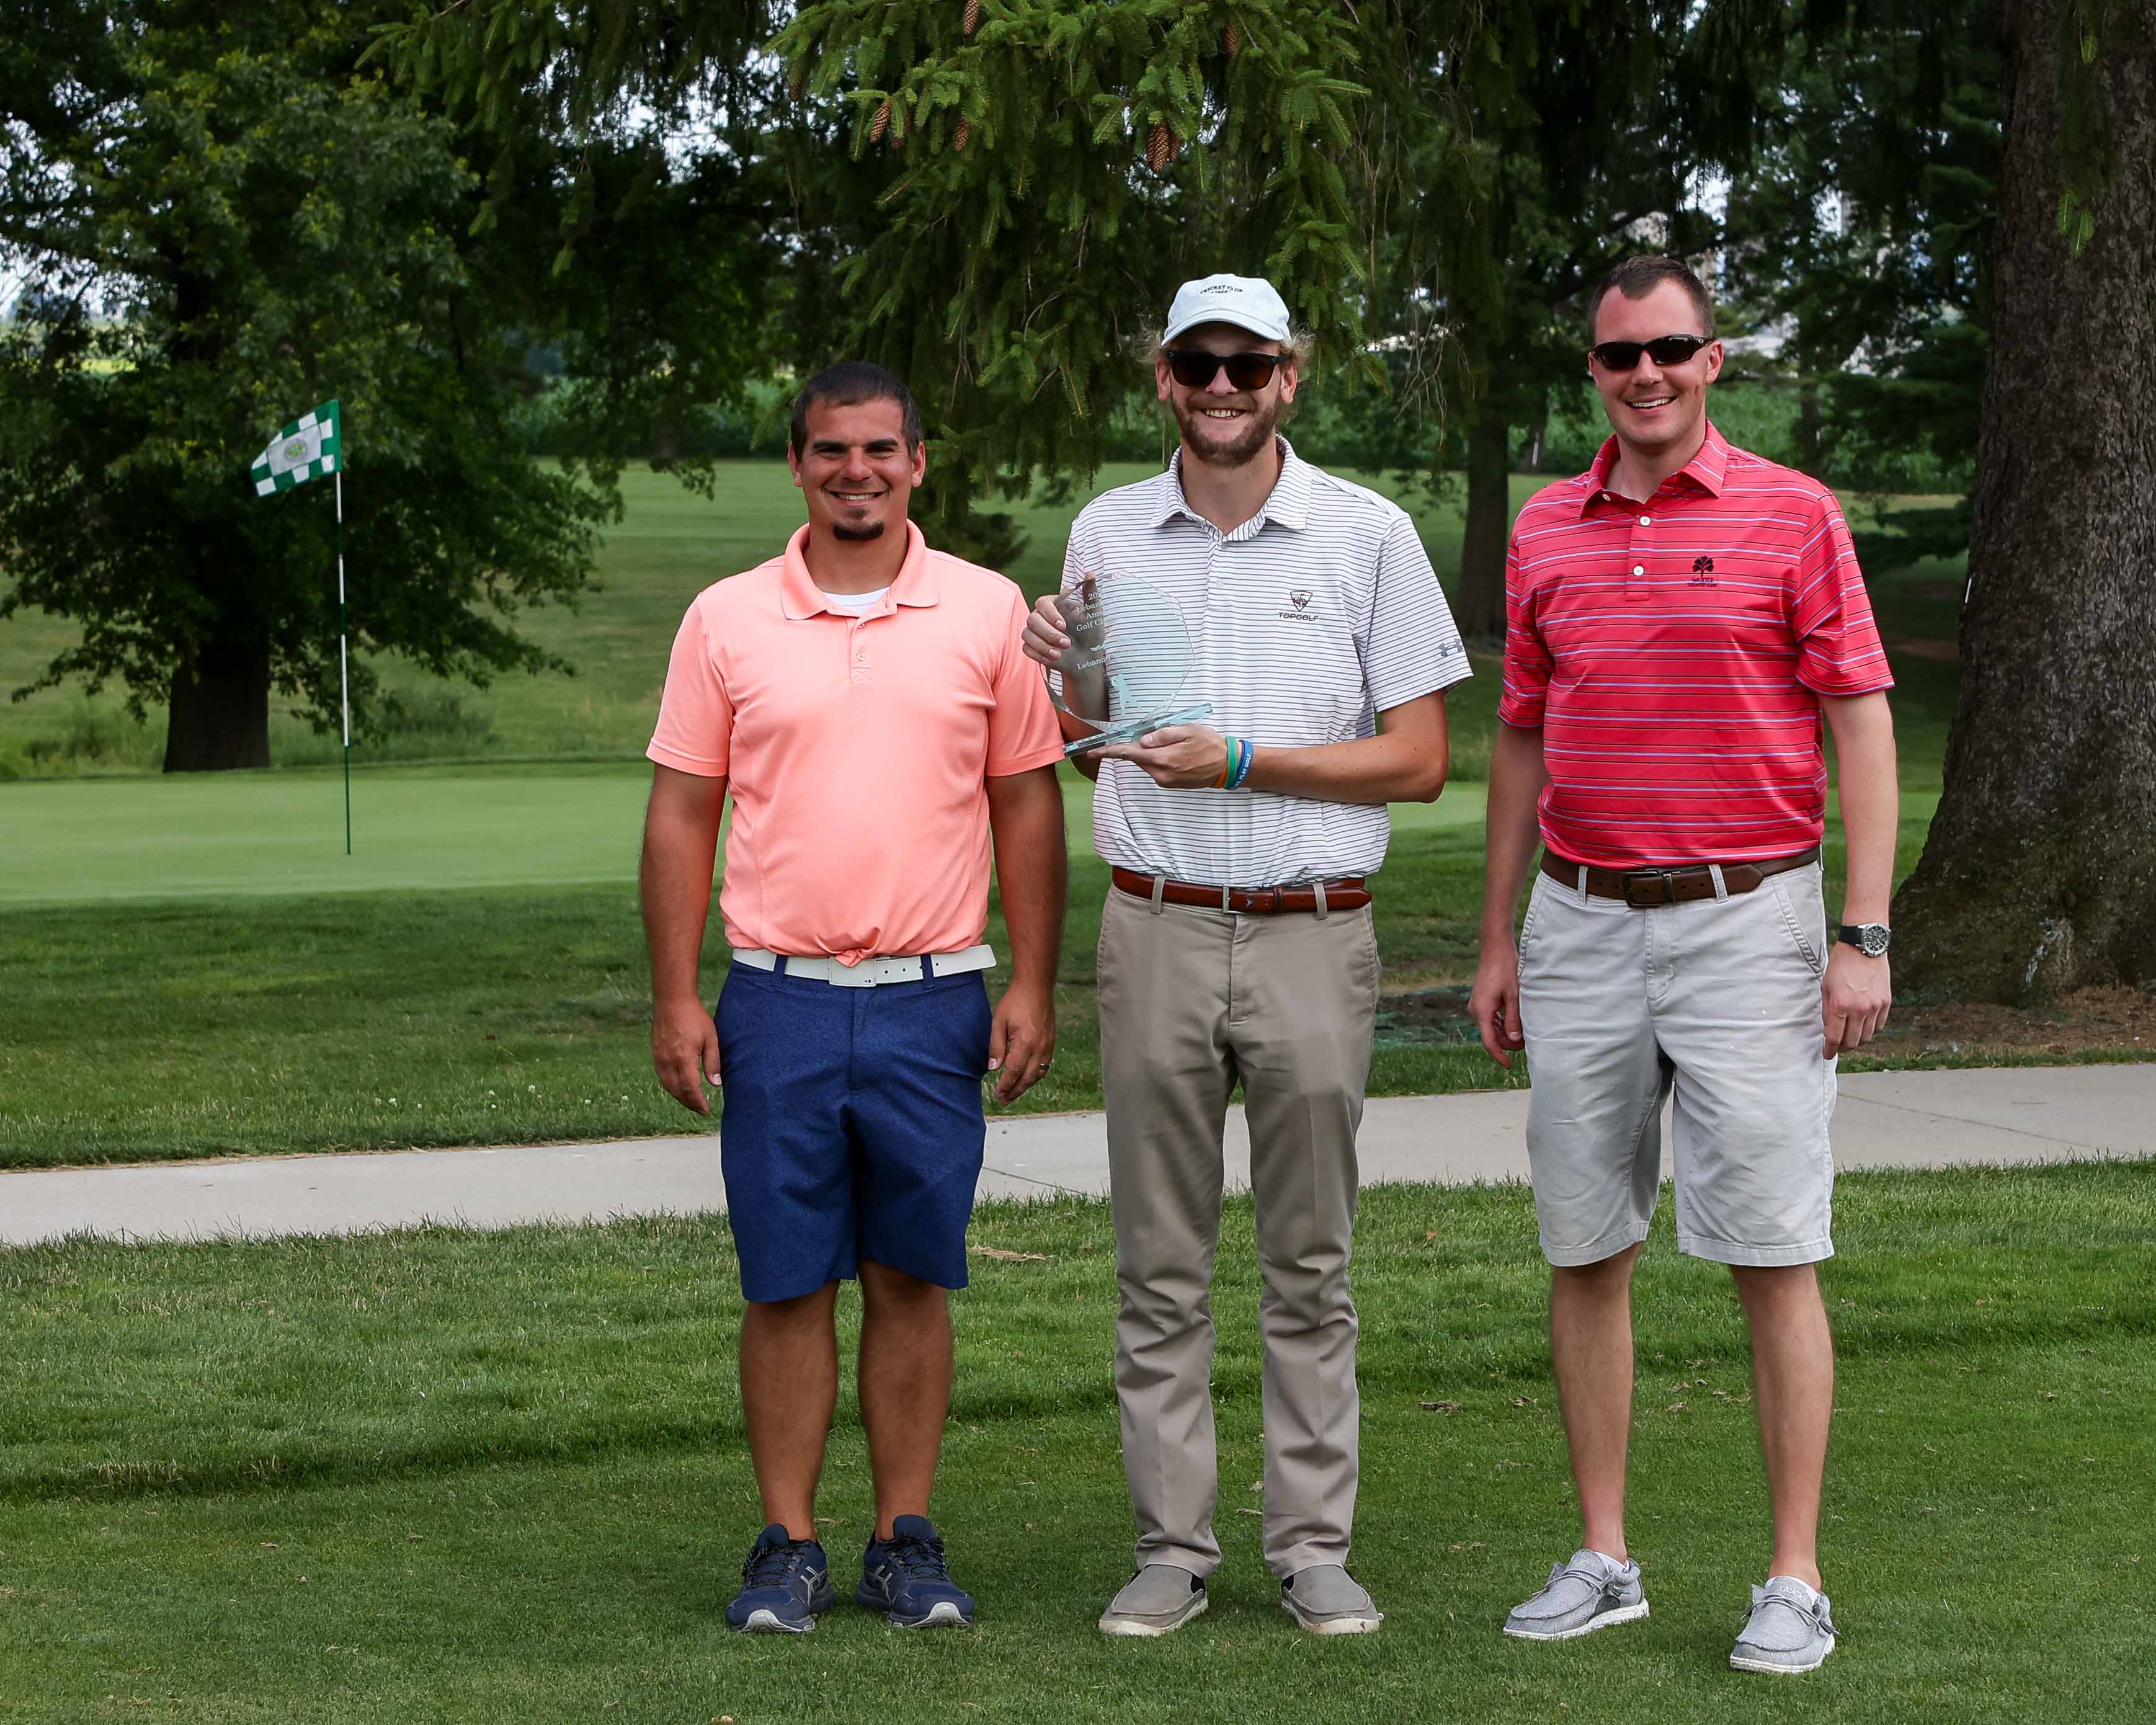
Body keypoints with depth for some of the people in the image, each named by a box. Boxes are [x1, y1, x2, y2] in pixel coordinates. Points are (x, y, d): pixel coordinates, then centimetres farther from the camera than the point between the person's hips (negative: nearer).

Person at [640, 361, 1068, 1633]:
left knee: (911, 1277, 5)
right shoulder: (729, 620, 4)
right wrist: (677, 996, -1)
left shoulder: (987, 612, 4)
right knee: (788, 1283, 3)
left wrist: (1035, 983, 1)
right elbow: (682, 813, 6)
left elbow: (1028, 802, 7)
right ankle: (789, 1549, 10)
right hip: (779, 1001, 0)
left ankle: (909, 1541, 14)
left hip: (934, 1002, 0)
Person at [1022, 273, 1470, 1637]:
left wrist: (1240, 762, -11)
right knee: (1160, 1265, 4)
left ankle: (1314, 1548, 10)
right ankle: (1173, 1550, 9)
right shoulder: (1106, 535, 9)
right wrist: (1065, 679, -3)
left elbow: (1418, 760, -3)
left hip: (1311, 937, -2)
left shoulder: (1369, 536, 0)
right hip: (1155, 929, 2)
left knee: (1310, 1265, 4)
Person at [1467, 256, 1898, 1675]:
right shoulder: (1546, 531, 10)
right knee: (1586, 1252, 6)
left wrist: (1864, 934, -11)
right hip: (1583, 927, 4)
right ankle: (1604, 1559, 15)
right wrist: (1498, 941, 14)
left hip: (1747, 920, -4)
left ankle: (1798, 1582, 1)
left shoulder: (1794, 516, -2)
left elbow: (1863, 724, -4)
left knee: (1776, 1253, -4)